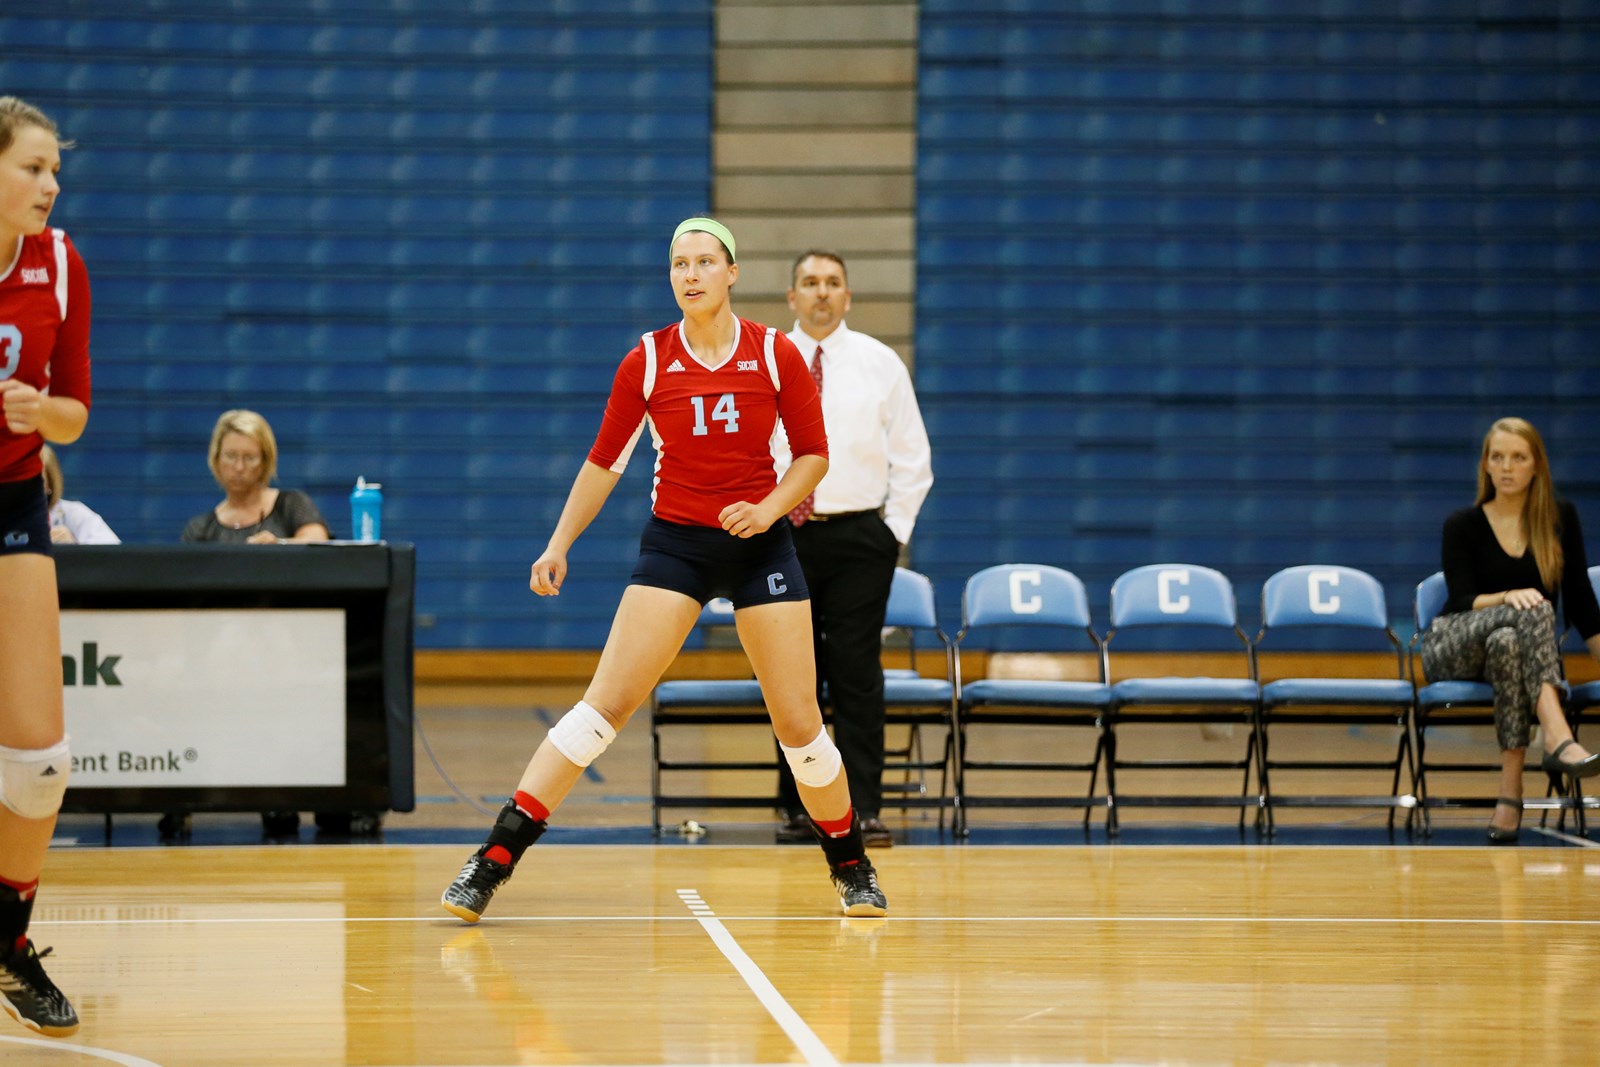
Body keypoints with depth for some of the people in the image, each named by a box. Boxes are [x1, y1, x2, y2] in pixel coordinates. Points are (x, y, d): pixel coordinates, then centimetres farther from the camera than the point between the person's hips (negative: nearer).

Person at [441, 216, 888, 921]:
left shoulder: (776, 355, -3)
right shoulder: (646, 363, -2)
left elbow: (813, 452, 4)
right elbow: (604, 462, 7)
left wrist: (770, 507, -12)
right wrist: (559, 545, 2)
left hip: (760, 542, 0)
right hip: (674, 543, 0)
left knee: (799, 720, 0)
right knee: (606, 703, -12)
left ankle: (851, 868, 21)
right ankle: (495, 859, -13)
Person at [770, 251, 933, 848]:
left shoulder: (880, 364, 5)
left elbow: (912, 457, 8)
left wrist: (895, 529, 1)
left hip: (858, 535, -1)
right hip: (781, 536, 1)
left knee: (857, 677, -6)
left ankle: (863, 810, -4)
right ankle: (797, 808, 12)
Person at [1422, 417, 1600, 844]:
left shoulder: (1560, 518, 6)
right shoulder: (1462, 526, 1)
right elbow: (1463, 601, -11)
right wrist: (1509, 598, -30)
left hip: (1525, 647, 1)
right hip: (1452, 648, -1)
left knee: (1507, 642, -39)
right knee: (1534, 610, -35)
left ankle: (1510, 792, -46)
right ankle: (1558, 739, -57)